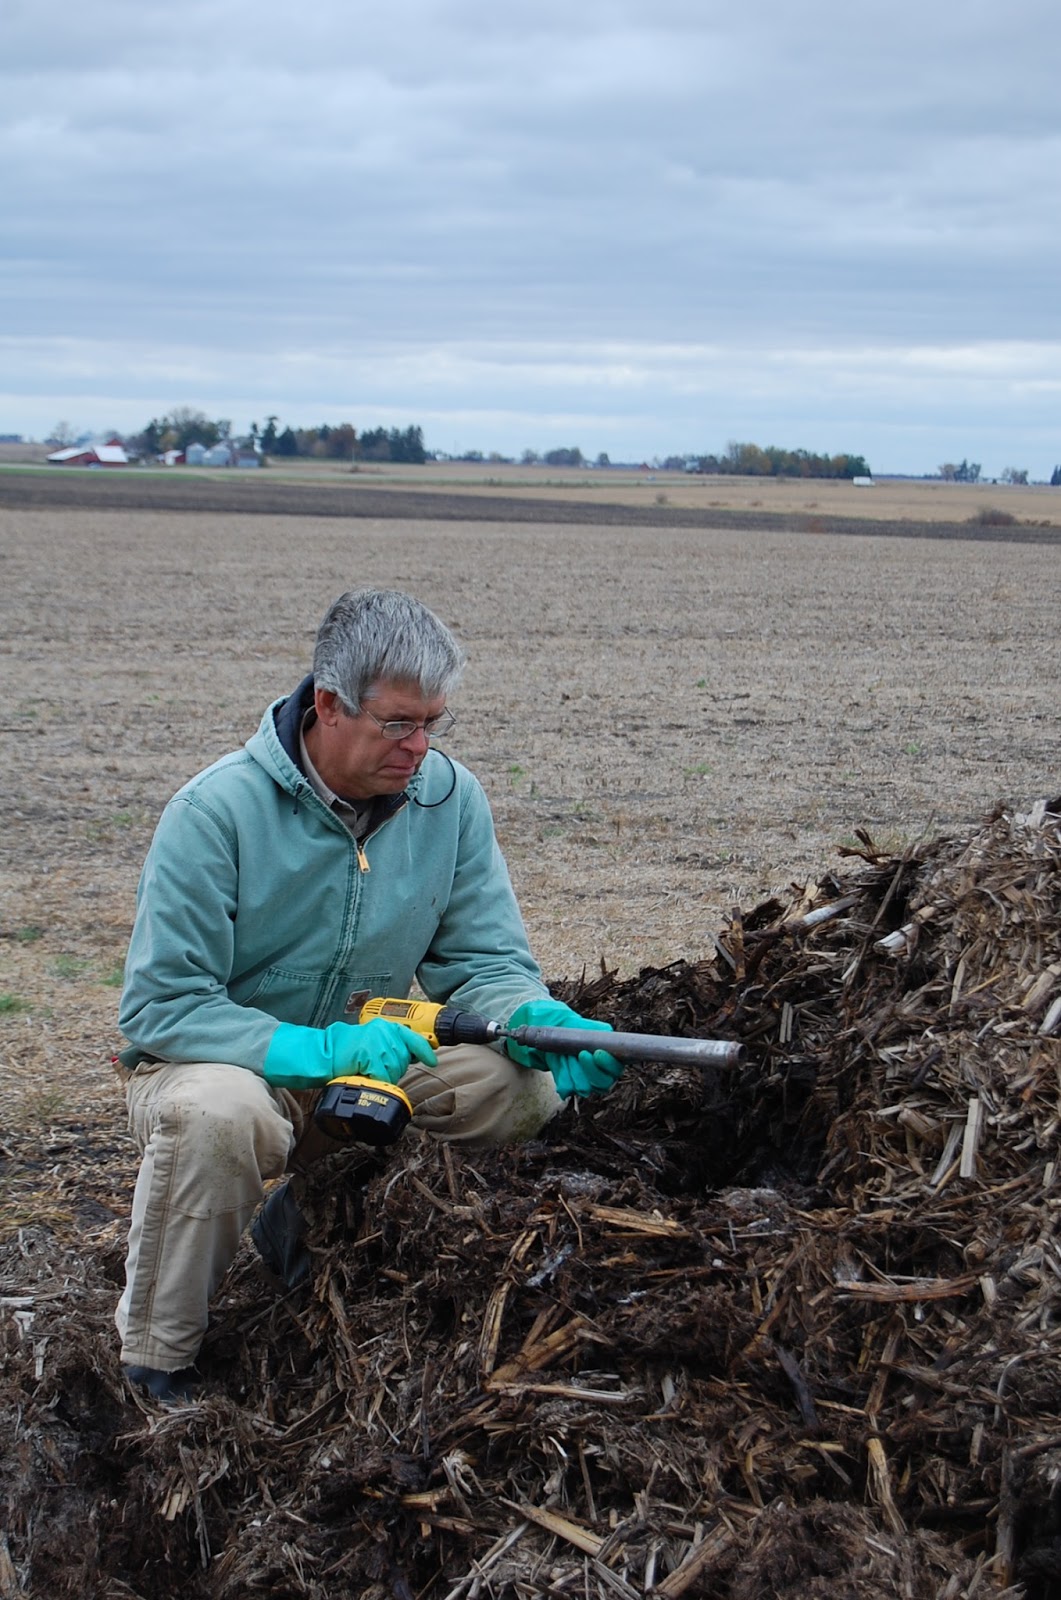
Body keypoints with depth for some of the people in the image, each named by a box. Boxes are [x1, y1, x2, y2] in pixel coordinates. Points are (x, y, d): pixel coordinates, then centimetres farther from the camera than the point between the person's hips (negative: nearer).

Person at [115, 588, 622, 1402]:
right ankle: (154, 1367, -14)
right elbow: (159, 1005, -23)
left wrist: (540, 1021, -28)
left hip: (366, 1066, 5)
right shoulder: (217, 809, -21)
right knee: (219, 1112, -39)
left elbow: (483, 961, -4)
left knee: (525, 1082, -18)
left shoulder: (451, 798, -7)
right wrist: (319, 1051, -35)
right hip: (229, 1063, -4)